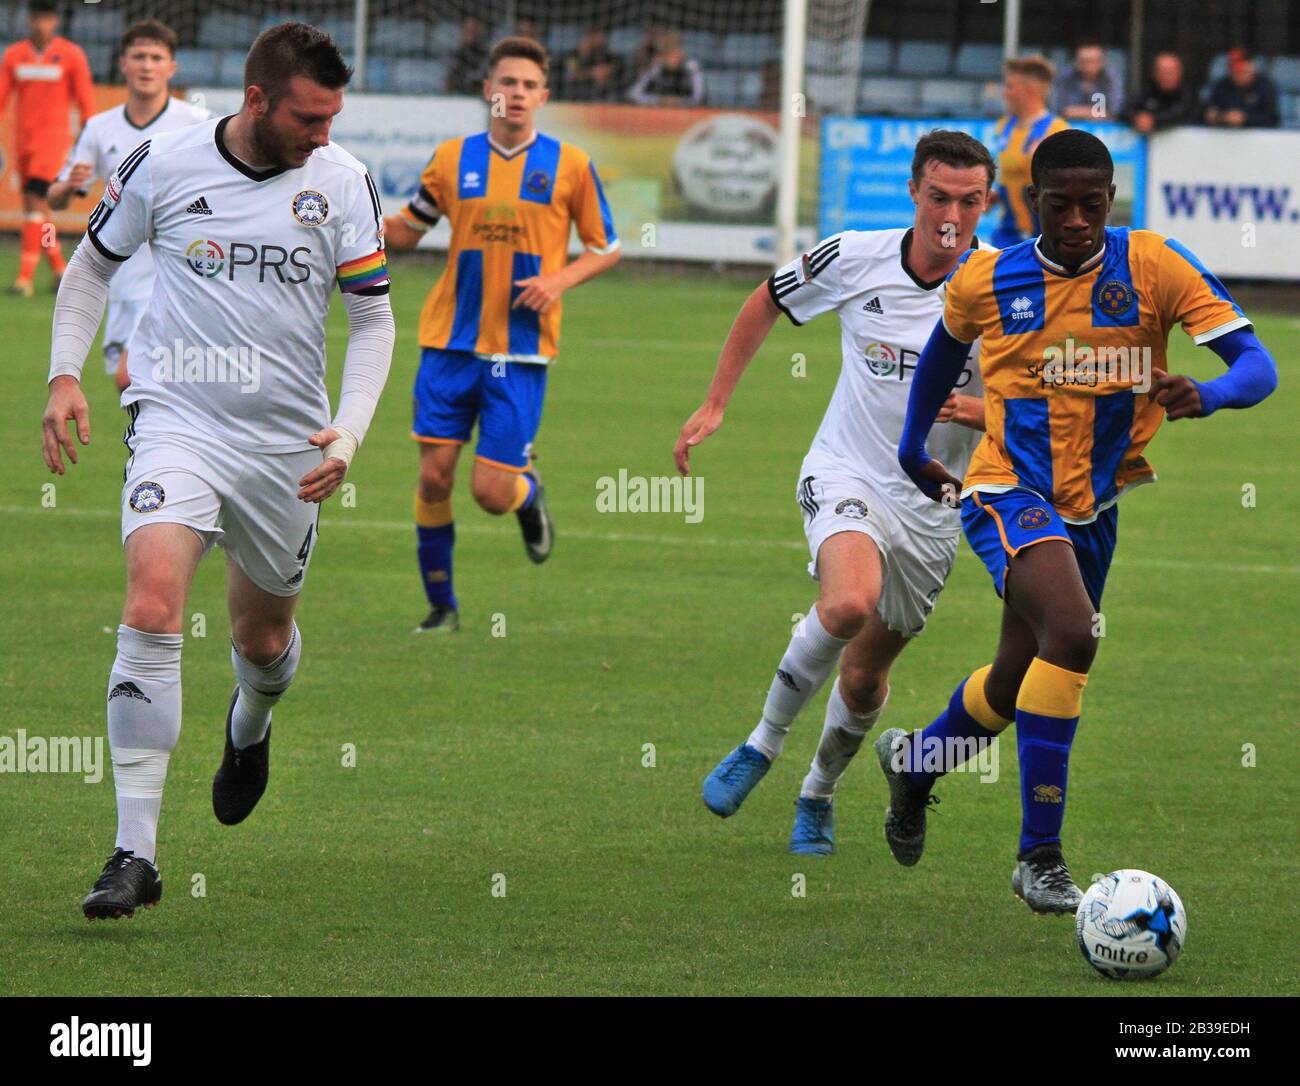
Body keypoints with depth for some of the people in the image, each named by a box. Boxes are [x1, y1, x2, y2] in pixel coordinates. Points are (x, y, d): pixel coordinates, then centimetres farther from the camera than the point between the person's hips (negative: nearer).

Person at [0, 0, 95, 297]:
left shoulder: (71, 55, -2)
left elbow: (85, 102, 1)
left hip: (53, 136, -5)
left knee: (35, 201, -15)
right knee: (34, 206, 8)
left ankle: (26, 277, -17)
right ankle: (60, 269, 23)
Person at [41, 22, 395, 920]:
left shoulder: (342, 182, -4)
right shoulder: (164, 164, -6)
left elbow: (373, 316, 3)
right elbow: (93, 263, 10)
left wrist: (349, 432, -10)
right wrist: (65, 375, -1)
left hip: (288, 444, 3)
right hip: (179, 422, -2)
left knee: (263, 635, 16)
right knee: (153, 605, -23)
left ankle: (249, 729, 57)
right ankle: (136, 854, -22)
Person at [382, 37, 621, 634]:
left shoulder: (568, 165, 0)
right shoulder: (453, 158, 5)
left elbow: (606, 248, 8)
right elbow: (407, 230, 16)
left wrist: (559, 280, -10)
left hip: (521, 352, -2)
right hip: (451, 340, 2)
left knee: (492, 490, -7)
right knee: (434, 473, -3)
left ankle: (528, 492, 31)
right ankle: (441, 604, 13)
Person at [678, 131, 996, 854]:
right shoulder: (853, 259, -10)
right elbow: (767, 304, 10)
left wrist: (983, 410, -27)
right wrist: (715, 405, 10)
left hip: (935, 504, 1)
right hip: (847, 474, -1)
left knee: (865, 674, 9)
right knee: (851, 602, -32)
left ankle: (820, 793, 38)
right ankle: (764, 745, -10)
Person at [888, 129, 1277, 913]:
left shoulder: (1153, 266, -10)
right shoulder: (986, 281, -6)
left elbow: (1256, 362, -18)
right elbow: (945, 348, 18)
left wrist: (1205, 397, -39)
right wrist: (913, 449, 23)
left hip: (1095, 508, 3)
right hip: (1010, 493, -3)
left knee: (1020, 681, 16)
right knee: (1072, 634, -29)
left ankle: (915, 761, 50)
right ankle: (1041, 855, -22)